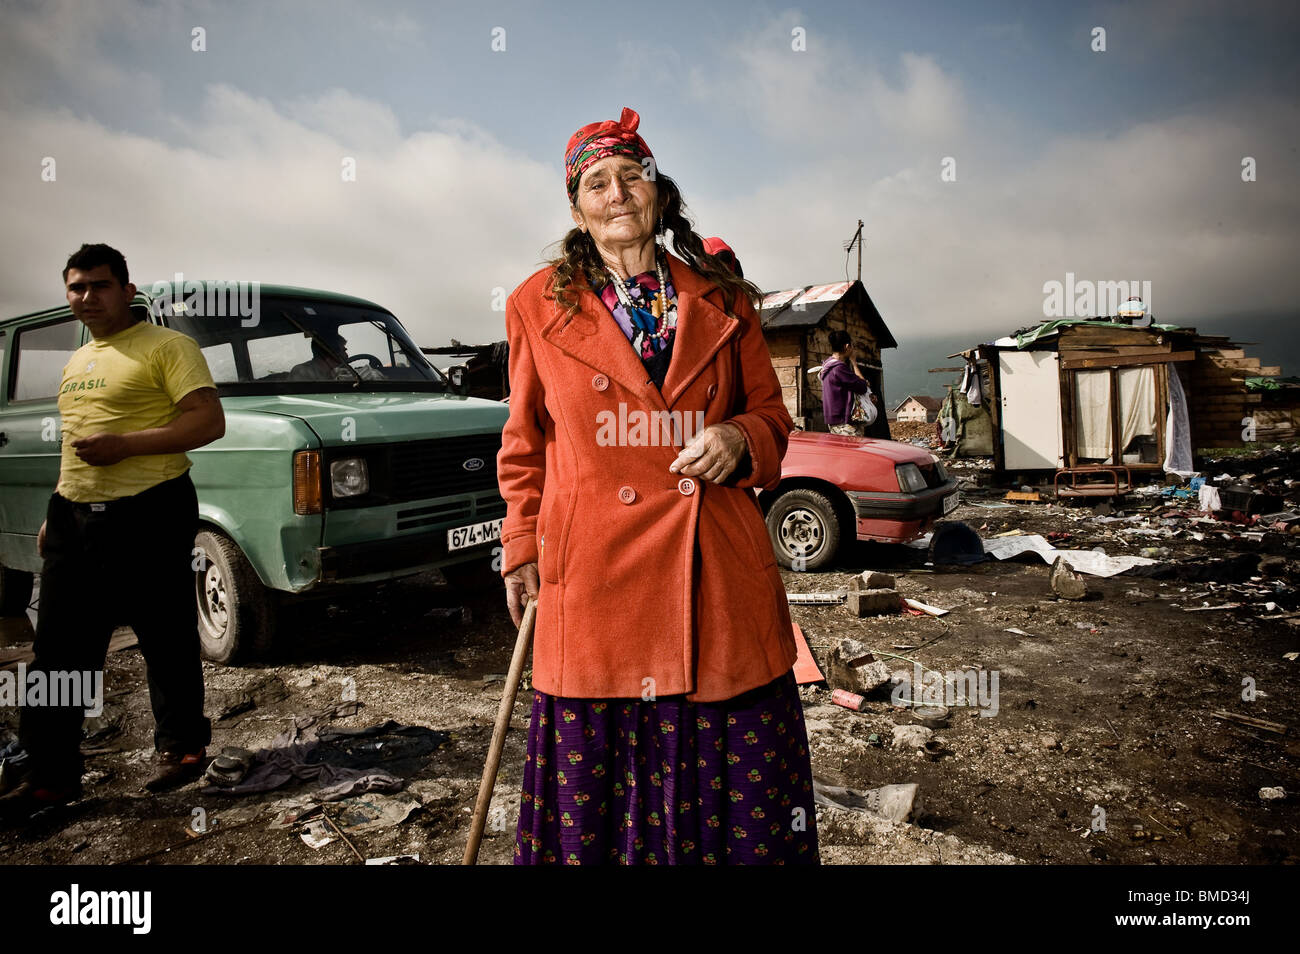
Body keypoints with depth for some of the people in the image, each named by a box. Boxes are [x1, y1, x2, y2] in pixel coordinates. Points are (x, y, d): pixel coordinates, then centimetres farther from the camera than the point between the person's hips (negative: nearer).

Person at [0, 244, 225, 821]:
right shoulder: (76, 362, 19)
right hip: (74, 517, 8)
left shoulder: (167, 347, -6)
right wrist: (55, 513, 22)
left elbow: (209, 422, -16)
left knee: (168, 643, 4)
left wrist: (123, 443, -21)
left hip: (148, 516, -7)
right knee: (59, 650, 8)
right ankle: (50, 776, 17)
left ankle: (180, 746, 22)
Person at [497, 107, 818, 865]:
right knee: (594, 787, 5)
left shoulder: (721, 300, 10)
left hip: (719, 577, 2)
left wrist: (739, 442, -5)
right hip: (593, 576, -1)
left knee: (740, 780, 6)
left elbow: (773, 418, 17)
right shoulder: (540, 305, 7)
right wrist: (522, 549, 9)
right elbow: (525, 445, 14)